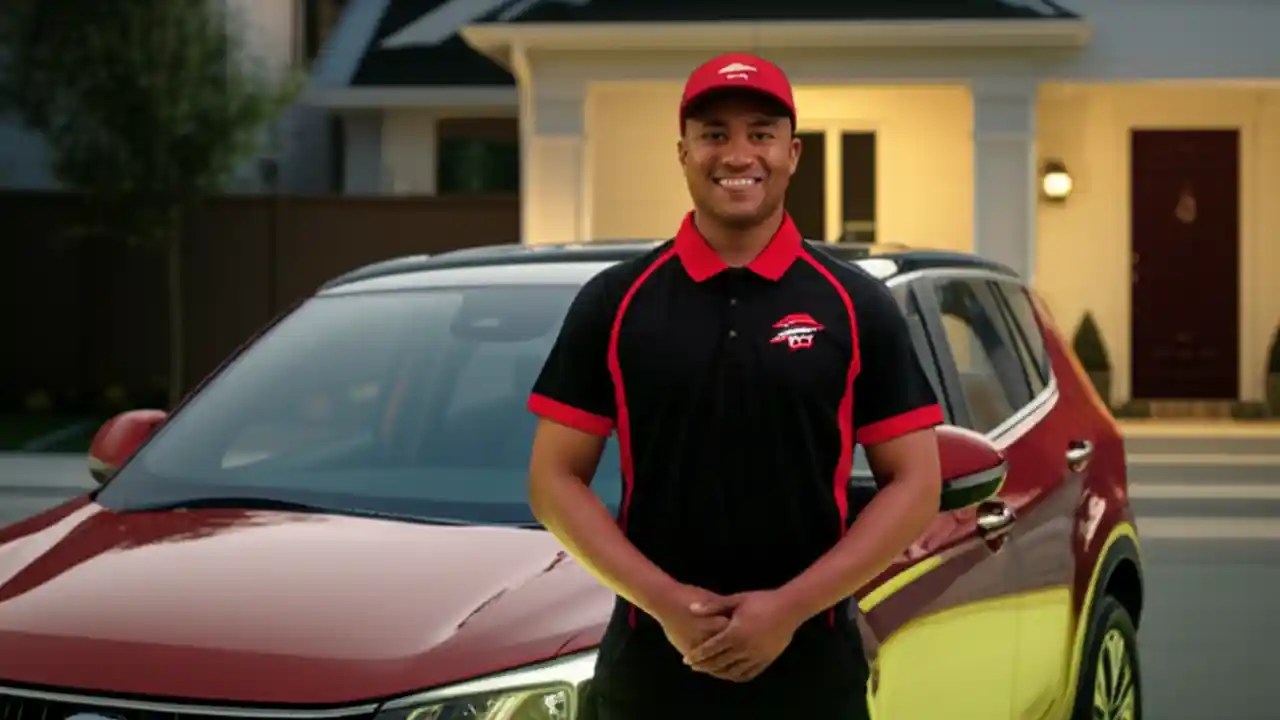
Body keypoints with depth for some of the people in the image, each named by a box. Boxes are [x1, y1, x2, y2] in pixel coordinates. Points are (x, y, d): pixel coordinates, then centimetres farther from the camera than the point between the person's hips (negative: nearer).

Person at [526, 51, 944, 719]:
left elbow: (914, 483, -1)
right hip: (650, 666, 0)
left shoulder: (857, 306, 1)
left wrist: (791, 607, -12)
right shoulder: (614, 303, 2)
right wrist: (662, 600, -12)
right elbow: (555, 479, 1)